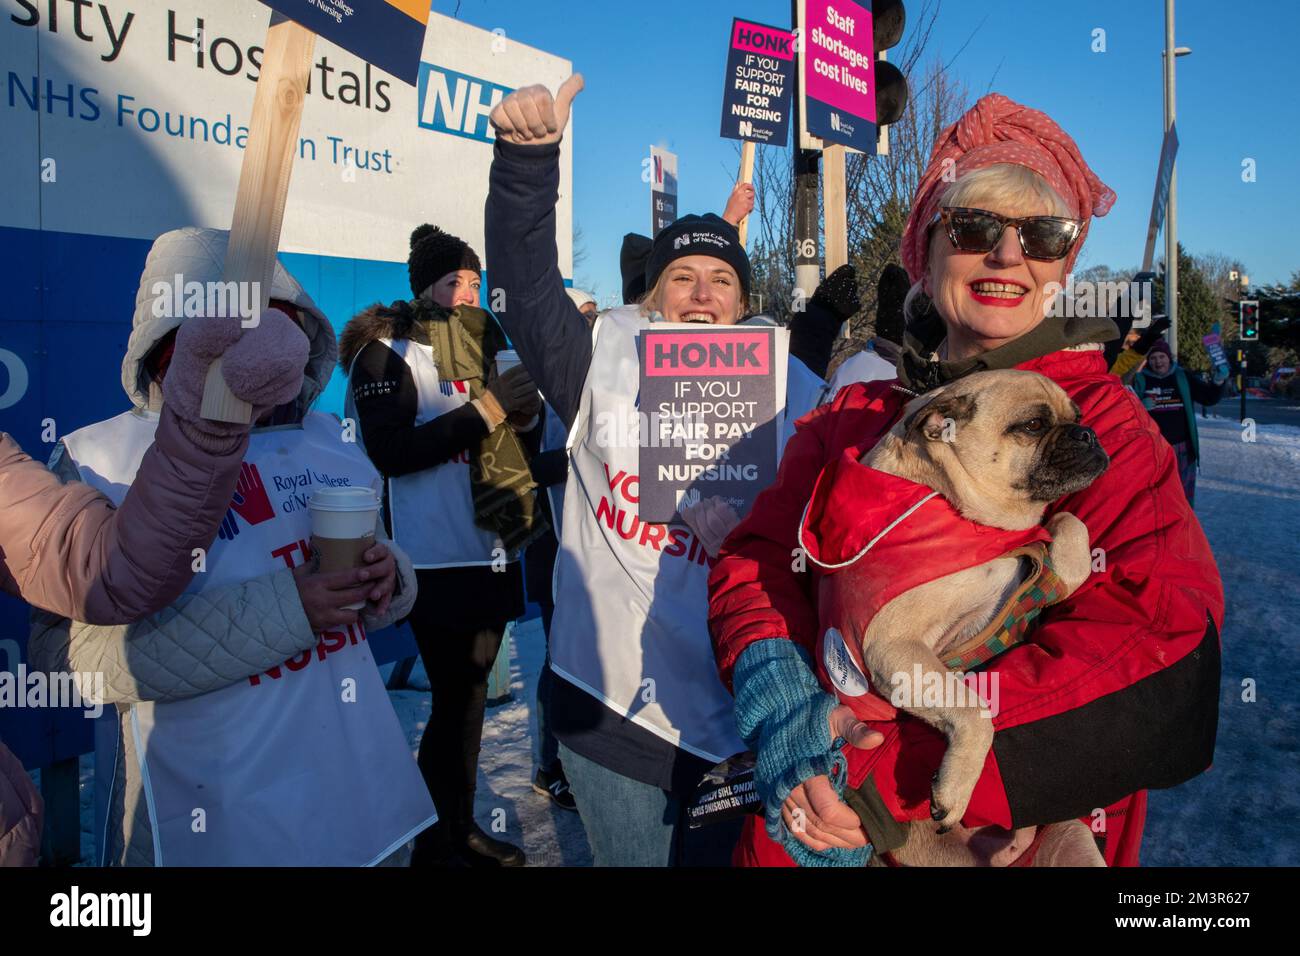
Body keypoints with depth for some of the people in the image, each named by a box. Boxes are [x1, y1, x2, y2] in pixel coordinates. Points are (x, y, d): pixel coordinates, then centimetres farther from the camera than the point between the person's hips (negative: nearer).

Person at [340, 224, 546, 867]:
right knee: (454, 697, -4)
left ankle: (463, 827, 26)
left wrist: (525, 414, -3)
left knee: (471, 690, 13)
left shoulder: (481, 343, 15)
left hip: (493, 546, 7)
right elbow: (391, 452, -19)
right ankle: (438, 842, 13)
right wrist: (483, 410, -20)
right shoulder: (386, 352, -5)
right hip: (438, 557, -7)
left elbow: (520, 444, 18)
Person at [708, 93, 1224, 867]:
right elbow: (760, 557, -4)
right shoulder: (852, 418, 0)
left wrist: (895, 781, -29)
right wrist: (779, 698, -26)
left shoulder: (1100, 420, -10)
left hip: (1027, 836, -2)